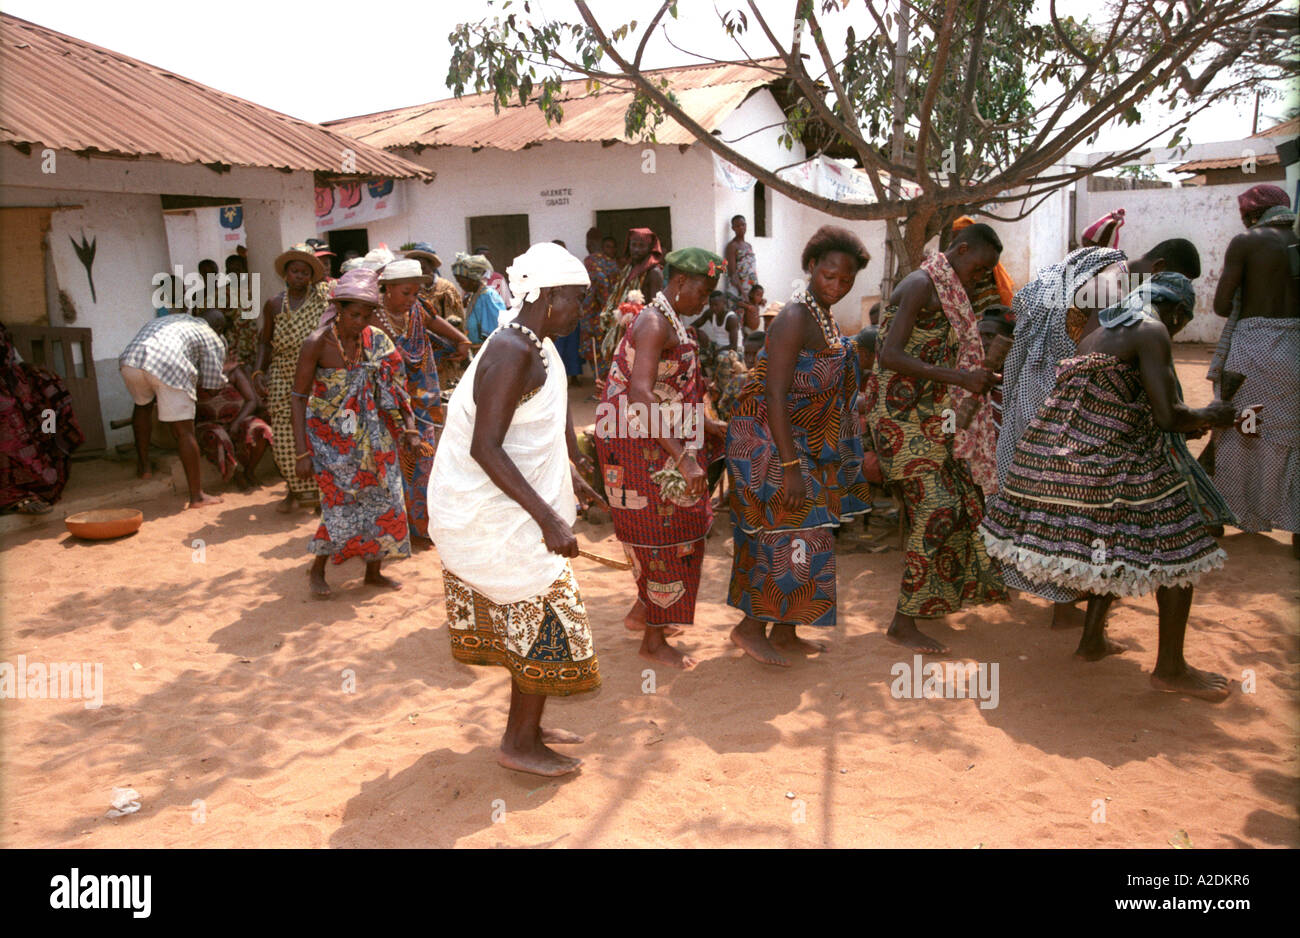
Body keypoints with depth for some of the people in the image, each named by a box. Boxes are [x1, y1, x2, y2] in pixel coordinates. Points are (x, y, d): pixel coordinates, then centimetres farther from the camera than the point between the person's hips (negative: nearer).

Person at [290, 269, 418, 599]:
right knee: (340, 506, -5)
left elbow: (394, 388, 3)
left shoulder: (377, 341, -3)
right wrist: (302, 452, -16)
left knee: (383, 500, 5)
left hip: (371, 437, 5)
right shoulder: (317, 343, -15)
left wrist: (409, 428, -6)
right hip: (331, 438, -4)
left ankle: (374, 572, 22)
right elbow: (298, 398, -12)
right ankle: (317, 570, 20)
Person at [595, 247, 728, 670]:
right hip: (642, 448, -10)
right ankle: (654, 641, 12)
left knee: (677, 530, 18)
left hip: (662, 442, 10)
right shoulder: (655, 323, -19)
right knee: (665, 536, -1)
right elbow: (640, 396, -31)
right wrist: (681, 455, -34)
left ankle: (642, 613, 33)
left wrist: (705, 423, 19)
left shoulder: (672, 322, 14)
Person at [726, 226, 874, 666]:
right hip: (770, 445, -10)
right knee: (789, 537, -7)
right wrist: (790, 467, -27)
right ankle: (750, 628, 8)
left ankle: (784, 633, 24)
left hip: (802, 446, 10)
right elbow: (774, 396, -25)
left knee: (796, 537, 13)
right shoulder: (795, 319, -20)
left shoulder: (824, 316, 11)